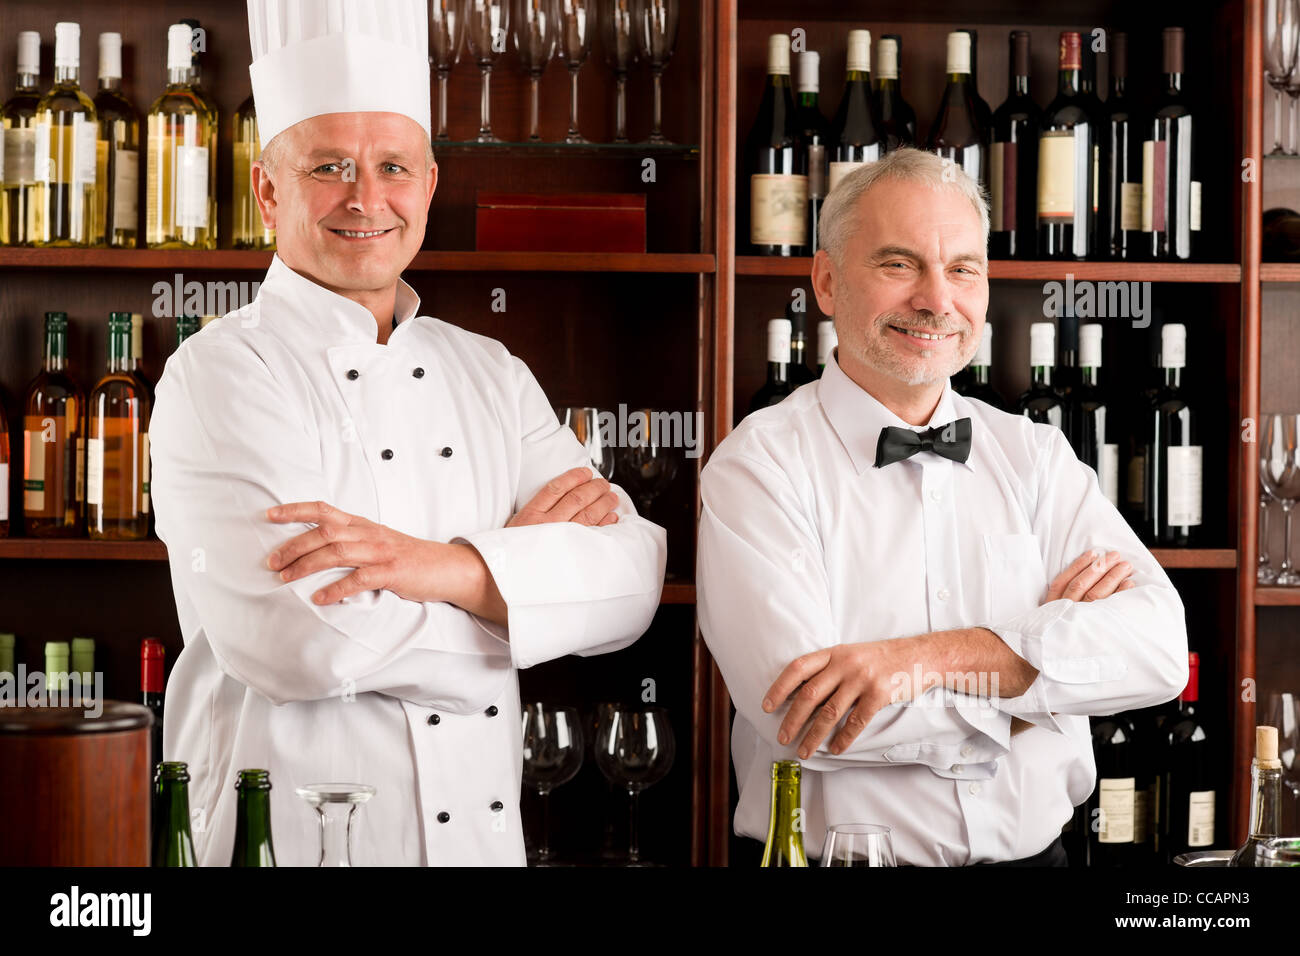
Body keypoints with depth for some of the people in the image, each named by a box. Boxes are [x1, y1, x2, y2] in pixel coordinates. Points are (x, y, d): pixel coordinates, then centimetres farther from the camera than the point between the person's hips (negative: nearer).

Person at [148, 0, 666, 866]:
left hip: (485, 834, 5)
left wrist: (450, 566, -21)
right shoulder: (224, 373, -9)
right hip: (289, 844, -5)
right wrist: (524, 551, -9)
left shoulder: (491, 374, 8)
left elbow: (631, 581, -3)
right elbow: (294, 639, -22)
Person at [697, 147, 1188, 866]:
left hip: (1030, 853, 4)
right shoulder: (761, 463, -3)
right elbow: (801, 717, -15)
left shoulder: (1034, 455, 9)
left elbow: (1159, 646, -4)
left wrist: (930, 657, -17)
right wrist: (1048, 647, -6)